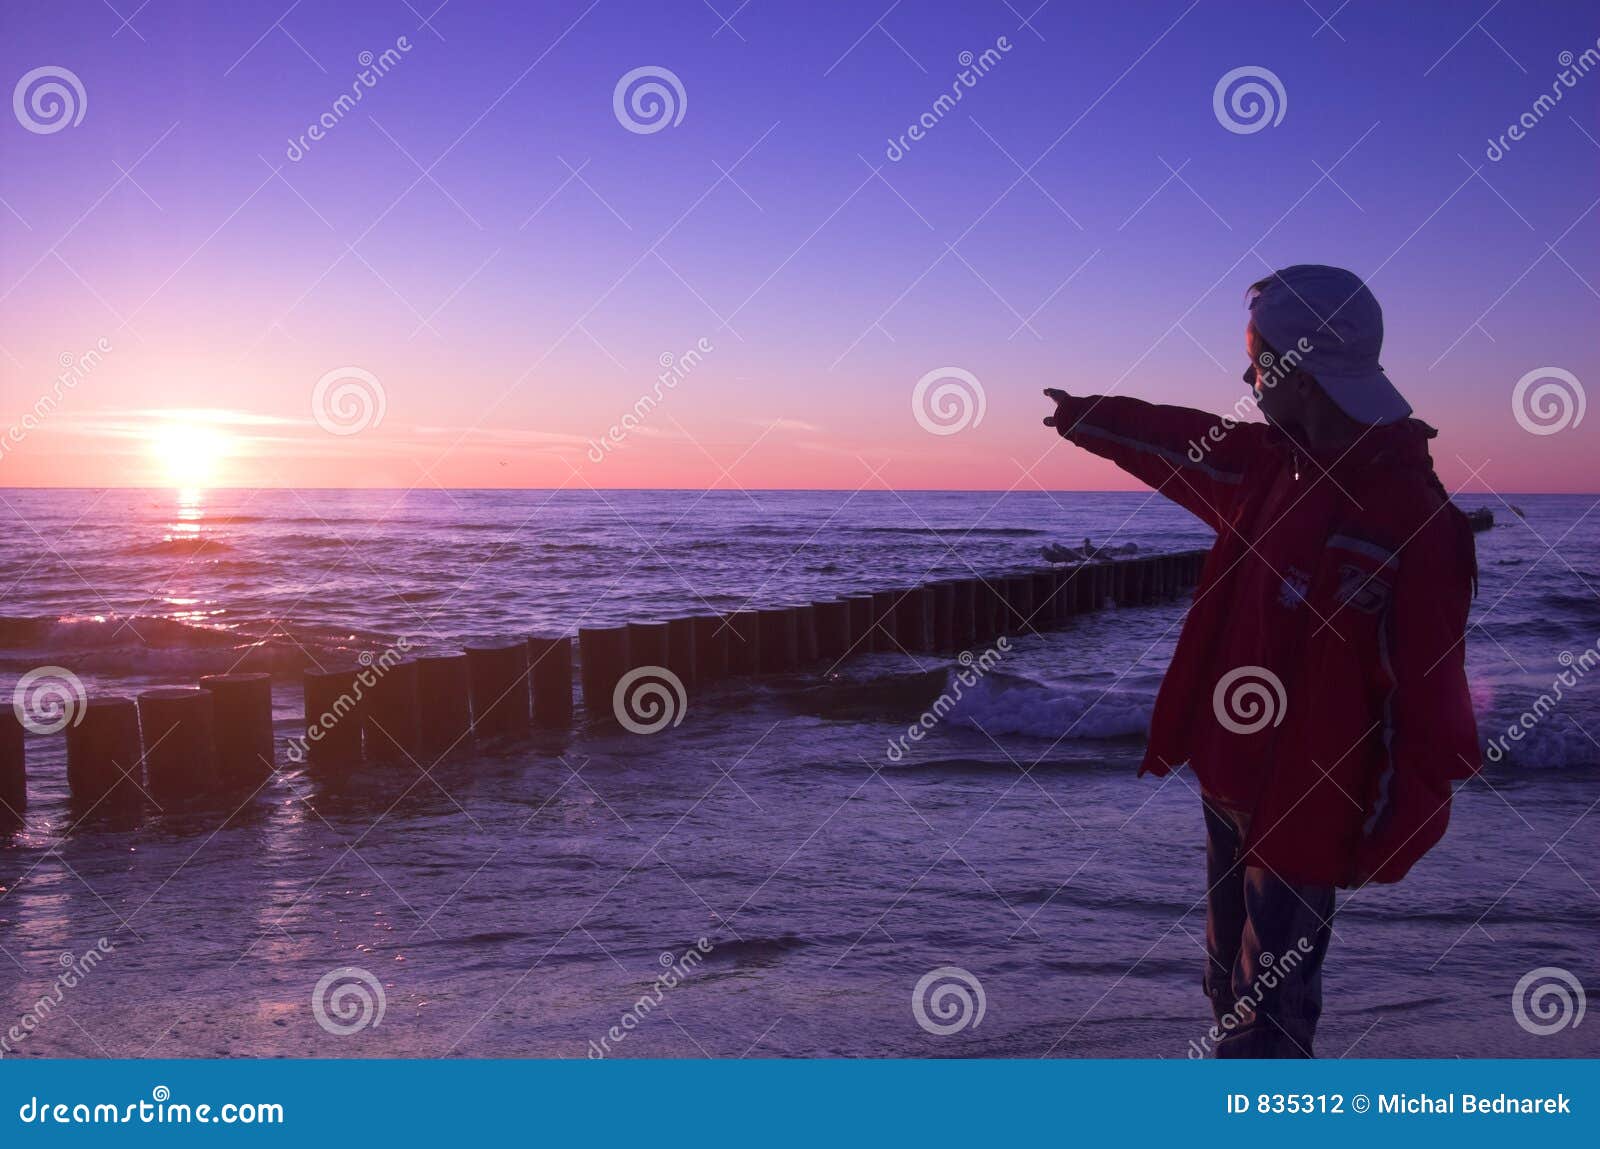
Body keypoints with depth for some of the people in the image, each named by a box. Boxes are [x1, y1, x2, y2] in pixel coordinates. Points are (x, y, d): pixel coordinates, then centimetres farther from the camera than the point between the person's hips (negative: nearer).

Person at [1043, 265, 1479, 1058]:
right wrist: (1082, 417, 34)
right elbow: (1176, 443, 20)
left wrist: (1394, 839, -18)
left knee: (1267, 1009, 0)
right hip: (1231, 781, 8)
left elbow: (1433, 695, -21)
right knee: (1229, 984, 23)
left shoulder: (1412, 520, -23)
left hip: (1310, 808, -8)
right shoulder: (1267, 465, 0)